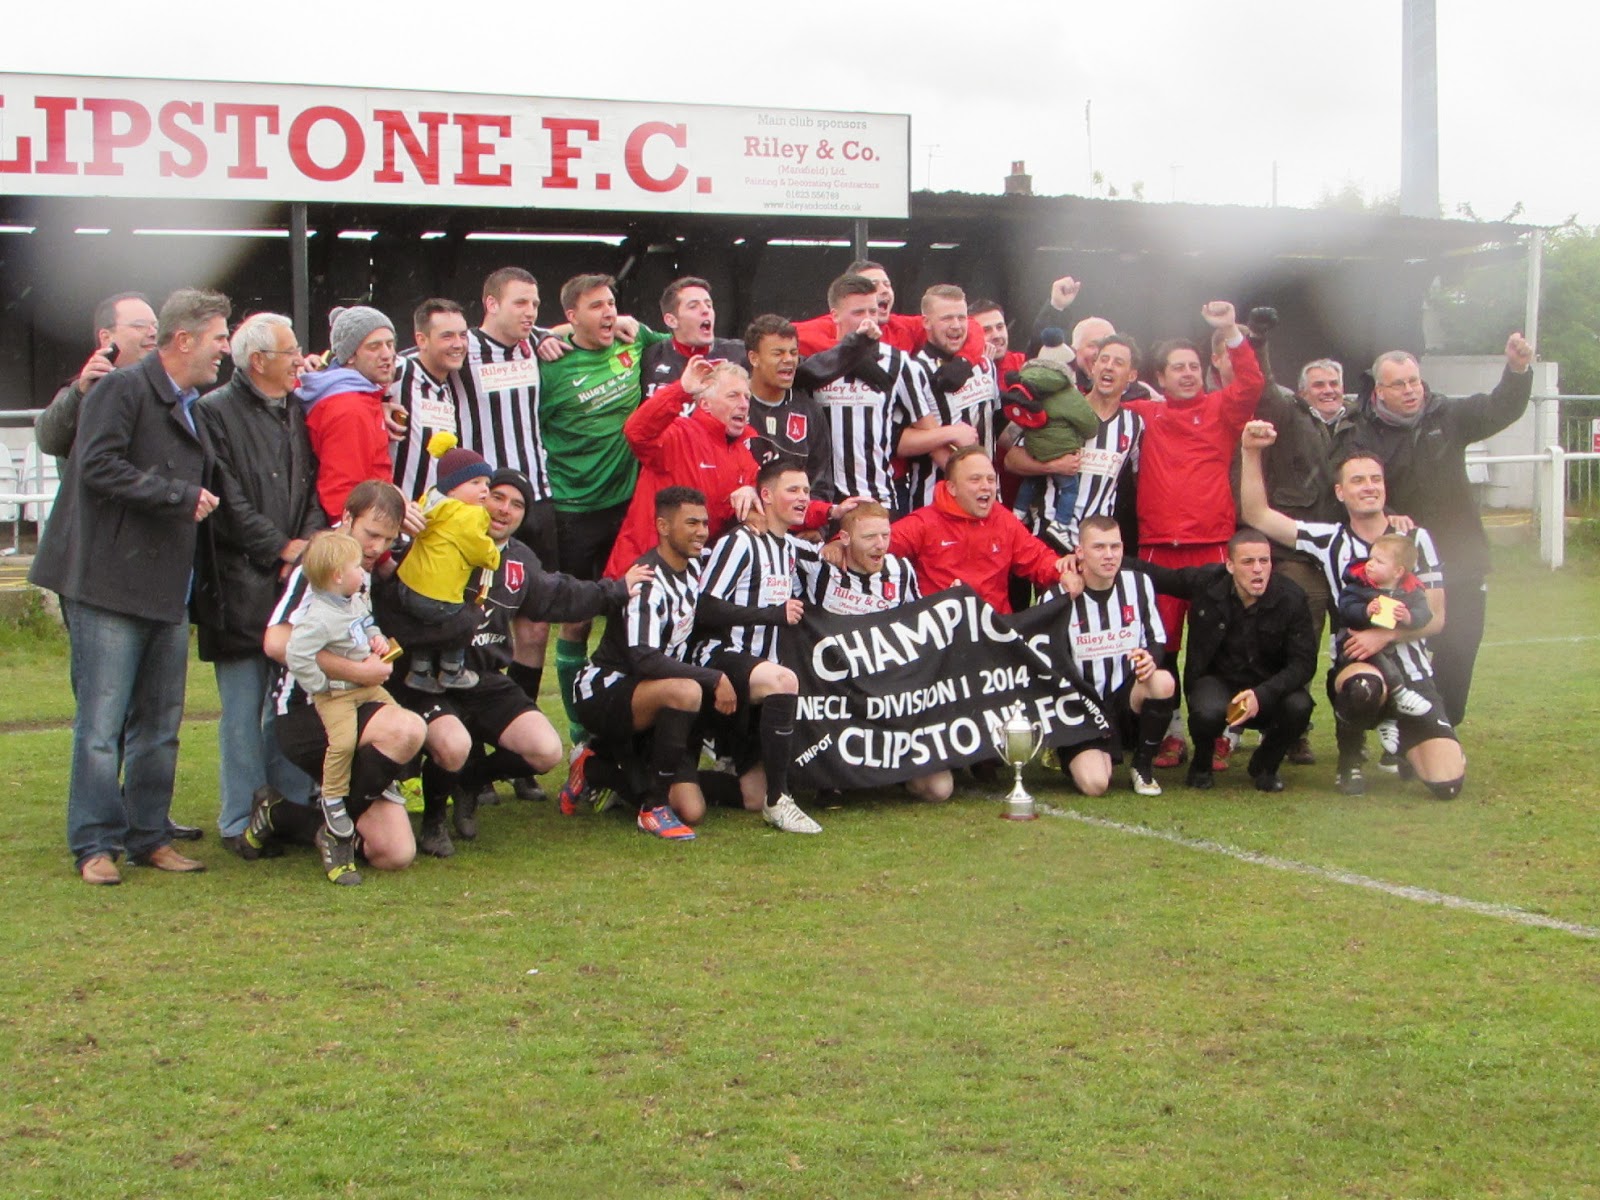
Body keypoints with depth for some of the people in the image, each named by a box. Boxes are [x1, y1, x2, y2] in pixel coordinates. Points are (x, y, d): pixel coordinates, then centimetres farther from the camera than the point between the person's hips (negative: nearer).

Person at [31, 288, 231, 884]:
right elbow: (98, 466, -19)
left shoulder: (192, 406, 17)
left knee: (160, 726, 11)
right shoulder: (124, 388, -9)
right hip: (110, 585, -8)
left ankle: (149, 835, 19)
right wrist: (182, 496, -16)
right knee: (102, 724, -4)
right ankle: (95, 845, 3)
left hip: (167, 591, 8)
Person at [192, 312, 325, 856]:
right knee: (244, 706, -1)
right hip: (242, 582, -5)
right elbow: (227, 501, -11)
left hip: (297, 575, 6)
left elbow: (316, 486, 15)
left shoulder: (297, 412, 15)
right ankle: (241, 821, 6)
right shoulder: (216, 412, -6)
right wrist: (280, 548, -9)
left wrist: (309, 542, -2)